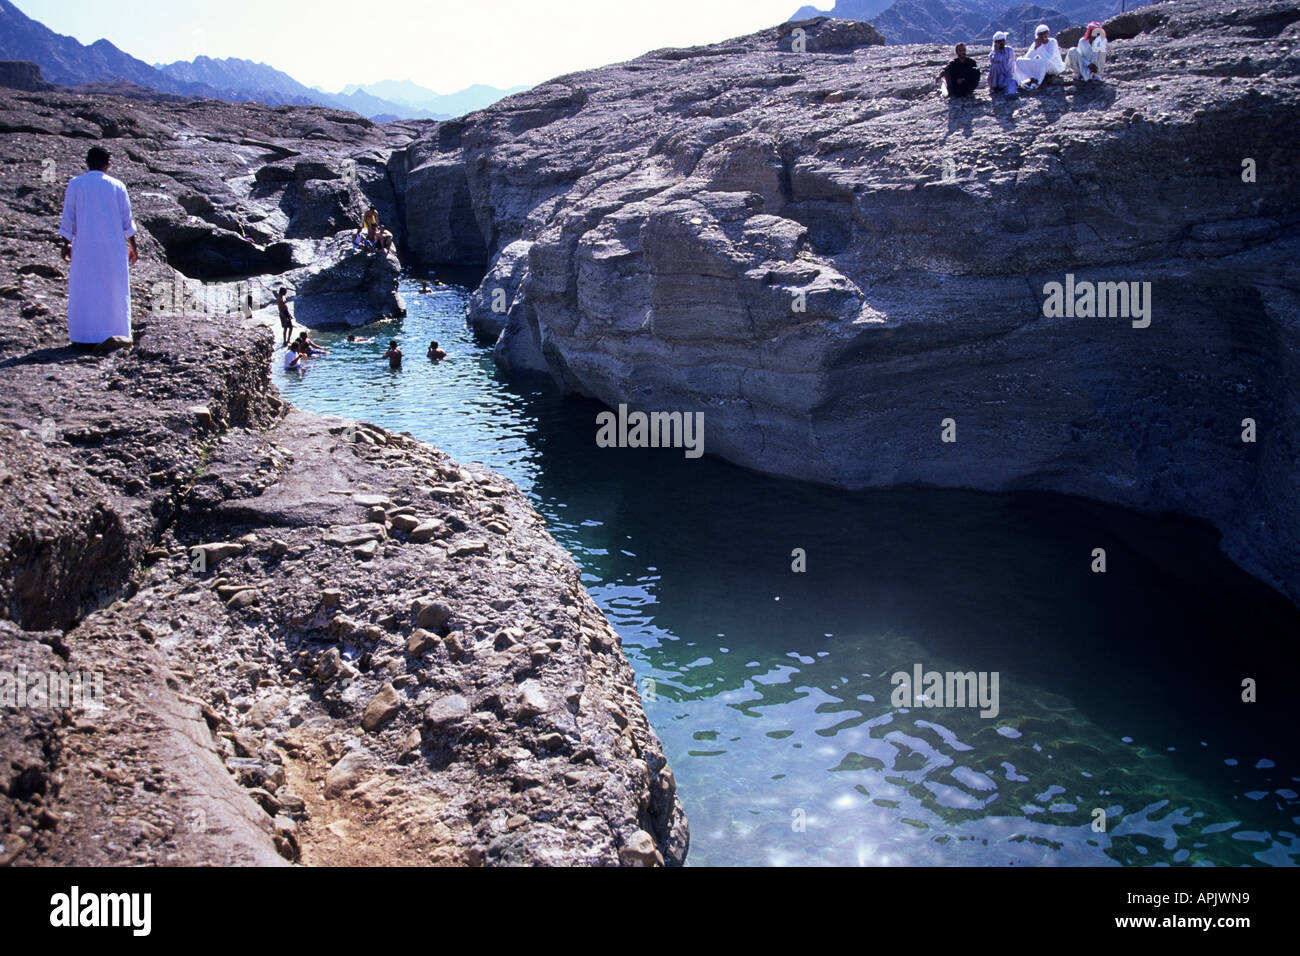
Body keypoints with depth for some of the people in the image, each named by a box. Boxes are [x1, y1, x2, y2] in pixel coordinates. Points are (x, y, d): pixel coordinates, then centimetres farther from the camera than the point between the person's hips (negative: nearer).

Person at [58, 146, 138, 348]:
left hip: (84, 246, 0)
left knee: (83, 288, 6)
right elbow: (127, 220, 2)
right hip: (113, 246, 0)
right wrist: (133, 246, 9)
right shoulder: (117, 186, 0)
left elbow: (68, 218, 1)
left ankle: (82, 335, 4)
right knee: (113, 289, 7)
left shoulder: (75, 185, 0)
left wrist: (66, 244, 8)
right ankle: (113, 333, 4)